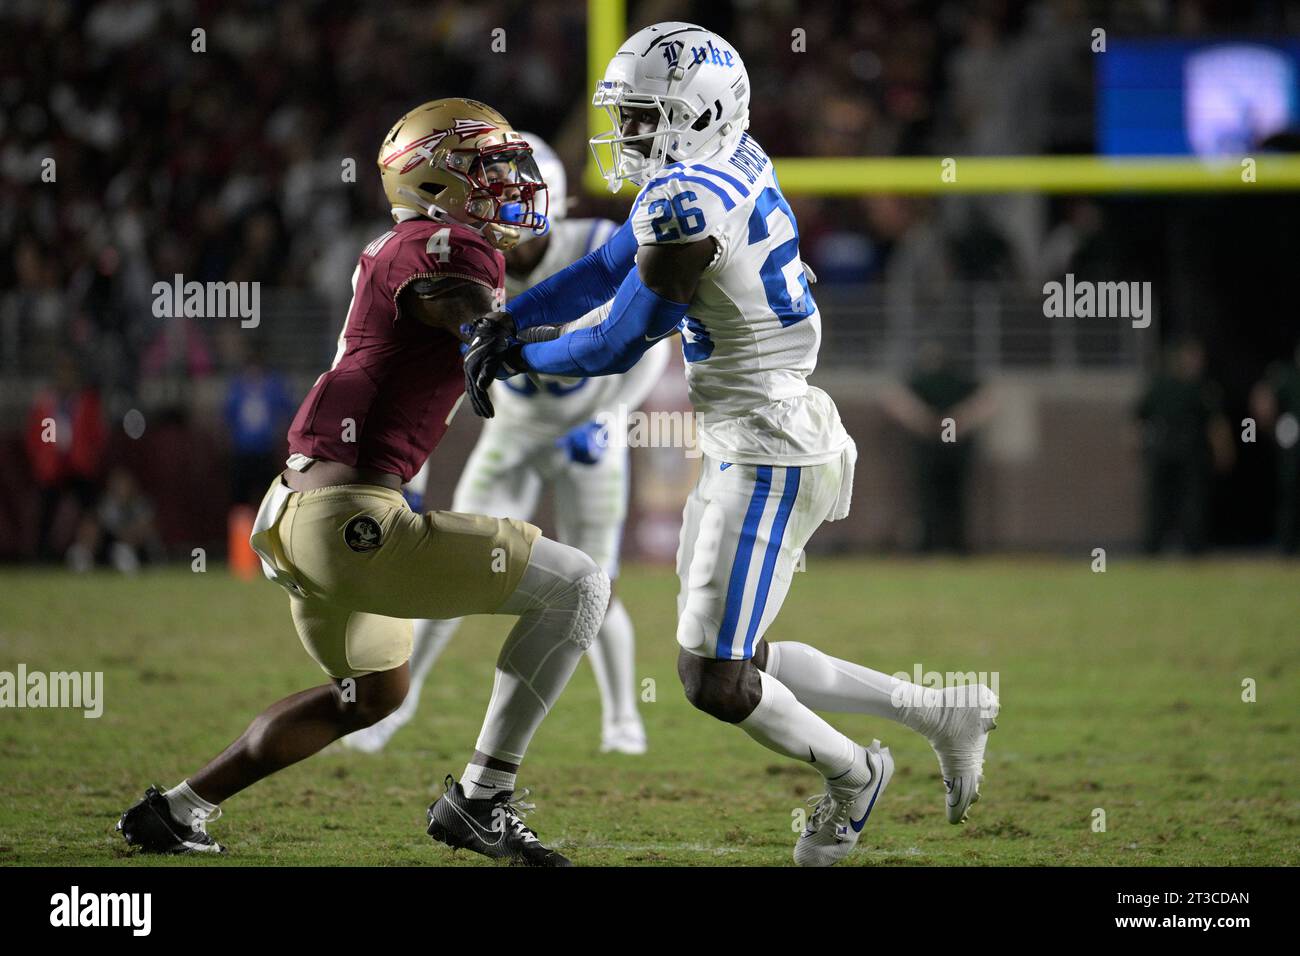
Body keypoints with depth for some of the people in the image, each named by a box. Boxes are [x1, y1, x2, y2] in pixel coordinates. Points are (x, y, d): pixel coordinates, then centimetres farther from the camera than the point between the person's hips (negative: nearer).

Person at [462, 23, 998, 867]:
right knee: (733, 663, 16)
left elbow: (618, 346, -14)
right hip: (749, 448, 10)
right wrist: (505, 322, 3)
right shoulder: (727, 165, 7)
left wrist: (523, 354, 2)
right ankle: (945, 715, 25)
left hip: (768, 460, -10)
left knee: (714, 680, -3)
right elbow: (608, 267, 14)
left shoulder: (690, 203, -22)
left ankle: (851, 775, 20)